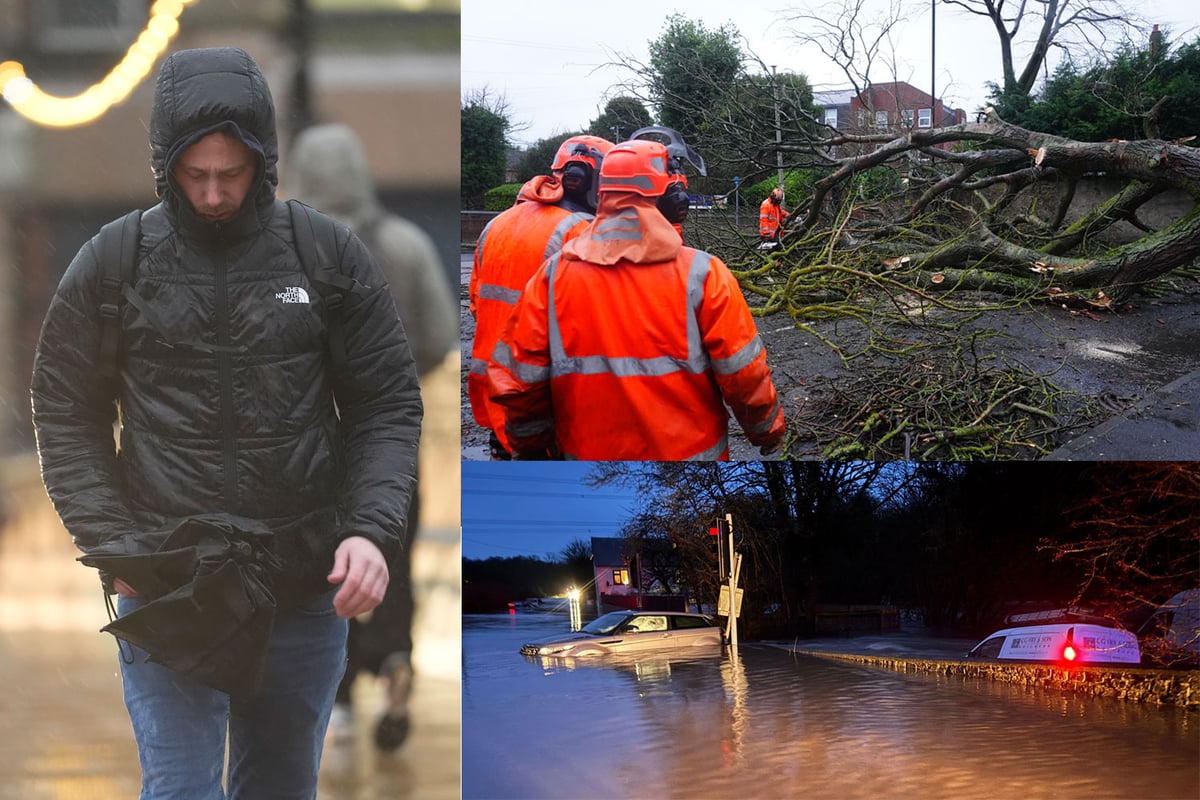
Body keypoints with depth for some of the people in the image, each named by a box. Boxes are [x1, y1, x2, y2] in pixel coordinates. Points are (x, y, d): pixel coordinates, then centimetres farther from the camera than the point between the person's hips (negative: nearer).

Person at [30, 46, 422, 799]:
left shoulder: (332, 256, 0)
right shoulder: (111, 267, -2)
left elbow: (388, 407, 4)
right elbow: (67, 418, 4)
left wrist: (373, 531, -11)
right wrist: (112, 544, -8)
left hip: (306, 592, 2)